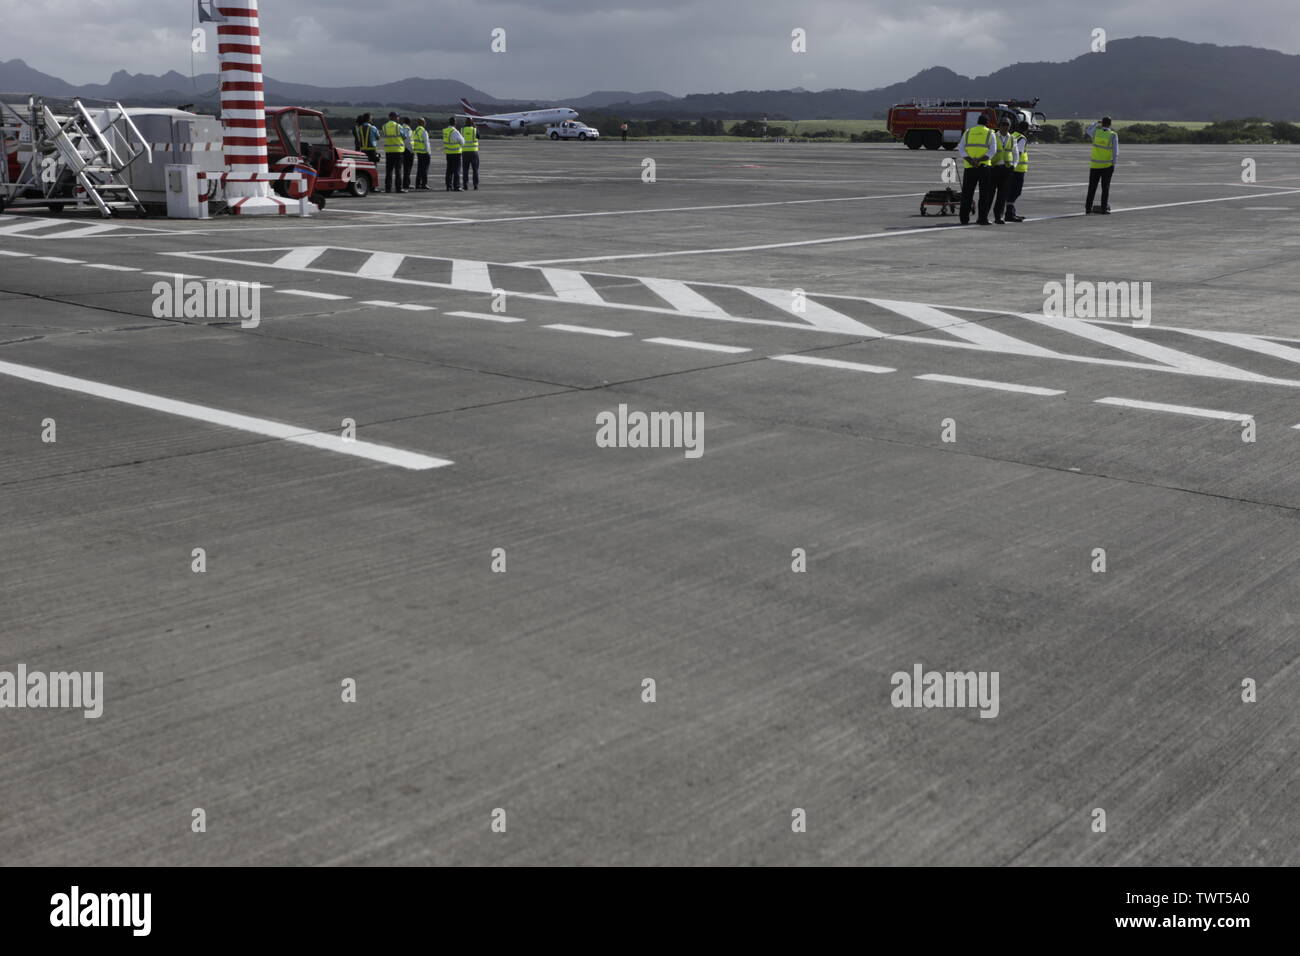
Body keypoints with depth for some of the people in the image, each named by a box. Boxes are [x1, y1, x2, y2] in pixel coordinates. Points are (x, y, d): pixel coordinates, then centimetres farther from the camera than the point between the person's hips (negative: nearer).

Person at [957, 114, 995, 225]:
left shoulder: (967, 132, 12)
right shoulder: (990, 134, 5)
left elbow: (961, 149, -1)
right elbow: (992, 151, -8)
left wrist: (971, 161, -12)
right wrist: (979, 160, -16)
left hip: (969, 167, 2)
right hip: (984, 166, -2)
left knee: (967, 193, 8)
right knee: (984, 194, 4)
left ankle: (964, 218, 4)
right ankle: (982, 219, -1)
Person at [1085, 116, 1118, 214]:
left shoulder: (1095, 132, -3)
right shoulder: (1113, 135, -7)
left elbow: (1087, 130, 20)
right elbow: (1115, 152, -8)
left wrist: (1097, 124, 29)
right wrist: (1113, 165, 0)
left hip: (1095, 165, 1)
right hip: (1108, 166, -1)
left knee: (1092, 187, 9)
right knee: (1105, 188, 5)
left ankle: (1088, 208, 11)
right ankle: (1104, 208, 1)